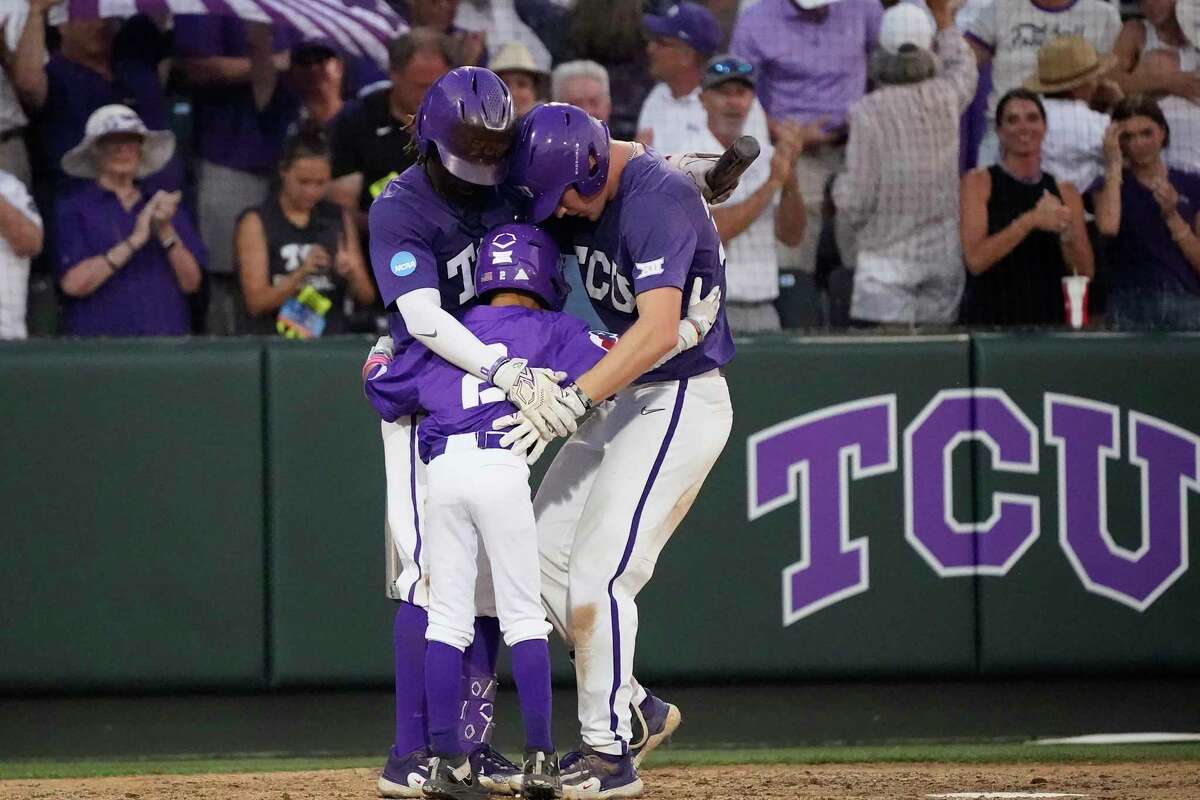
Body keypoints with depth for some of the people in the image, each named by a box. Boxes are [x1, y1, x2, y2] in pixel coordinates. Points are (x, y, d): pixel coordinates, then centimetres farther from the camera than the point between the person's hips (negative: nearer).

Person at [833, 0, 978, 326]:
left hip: (888, 257, -4)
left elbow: (856, 202, -12)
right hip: (943, 256, 5)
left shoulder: (868, 112, -12)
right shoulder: (945, 97, 1)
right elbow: (963, 70, 28)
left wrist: (840, 188, 11)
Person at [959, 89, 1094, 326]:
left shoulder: (1065, 192, 10)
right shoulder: (978, 182, 0)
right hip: (990, 321, -3)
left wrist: (1067, 233, -13)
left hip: (1050, 322, 3)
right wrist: (1030, 221, -20)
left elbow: (1085, 272, 6)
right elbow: (975, 260, -12)